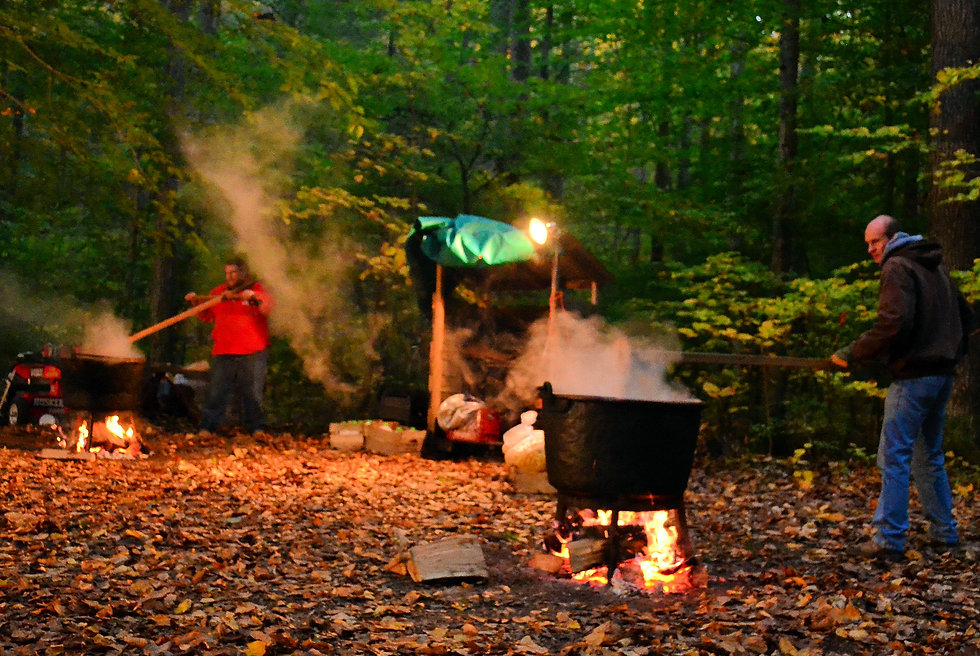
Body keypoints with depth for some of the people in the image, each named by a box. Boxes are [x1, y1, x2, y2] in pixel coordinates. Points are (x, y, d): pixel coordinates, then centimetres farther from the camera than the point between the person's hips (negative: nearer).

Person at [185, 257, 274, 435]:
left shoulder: (257, 290, 5)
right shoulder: (219, 292, 17)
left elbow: (268, 308, -12)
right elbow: (208, 315, 26)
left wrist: (253, 298, -28)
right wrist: (196, 302, 11)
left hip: (252, 353, -3)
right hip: (223, 352, 3)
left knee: (253, 392, 2)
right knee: (216, 390, 1)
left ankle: (257, 428, 13)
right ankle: (207, 427, 7)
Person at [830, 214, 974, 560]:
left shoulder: (898, 268, -10)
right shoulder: (936, 267, 19)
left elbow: (893, 324, -22)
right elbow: (965, 315, 25)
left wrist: (851, 354, -17)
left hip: (913, 377, -9)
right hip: (942, 375, 9)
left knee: (894, 458, -7)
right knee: (929, 457, 17)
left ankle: (889, 539, -7)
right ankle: (944, 532, 22)